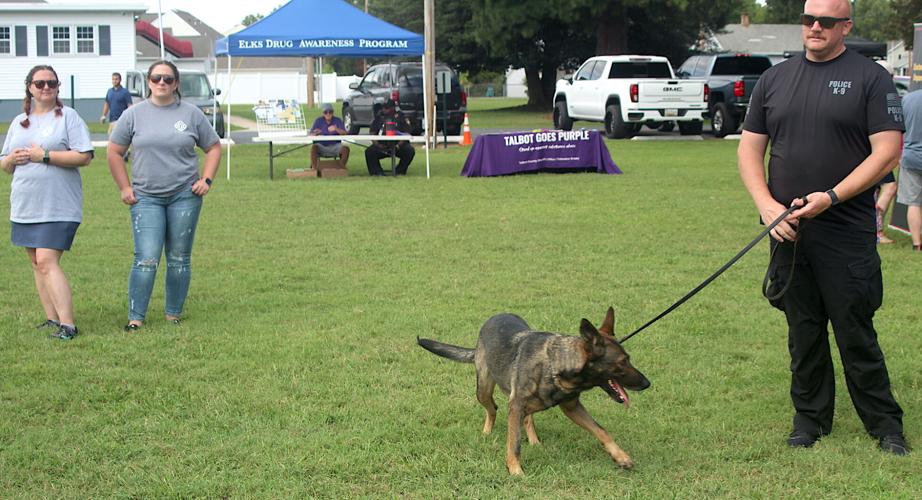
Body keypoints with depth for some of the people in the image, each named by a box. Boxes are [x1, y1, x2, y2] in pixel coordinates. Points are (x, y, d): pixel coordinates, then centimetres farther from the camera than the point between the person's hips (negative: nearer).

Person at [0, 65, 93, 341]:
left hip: (58, 206, -7)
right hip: (25, 206, 7)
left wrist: (44, 156, -17)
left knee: (46, 261, -15)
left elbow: (84, 157, -12)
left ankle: (68, 324, -16)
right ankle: (52, 319, 16)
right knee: (37, 263, 8)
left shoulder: (68, 116, -3)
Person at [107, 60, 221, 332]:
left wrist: (206, 180, 1)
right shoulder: (134, 114, 3)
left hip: (184, 196, 1)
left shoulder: (191, 114, 4)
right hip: (146, 198, -1)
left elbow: (214, 148, 12)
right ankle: (135, 318, -5)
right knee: (146, 260, -10)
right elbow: (114, 152, 9)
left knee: (179, 259, 7)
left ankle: (173, 315, 17)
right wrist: (124, 188, 3)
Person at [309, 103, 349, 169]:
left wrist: (336, 129, -27)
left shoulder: (337, 121, 4)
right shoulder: (318, 121, 2)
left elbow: (345, 133, -8)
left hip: (335, 146, 1)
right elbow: (311, 135, -5)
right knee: (314, 147, -32)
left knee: (346, 148, -27)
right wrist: (315, 134, -30)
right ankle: (314, 168, -26)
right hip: (321, 146, -1)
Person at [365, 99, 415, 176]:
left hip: (398, 145, -1)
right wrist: (377, 144, -11)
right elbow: (372, 133, 7)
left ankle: (399, 172, -12)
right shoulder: (379, 117, 7)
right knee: (369, 152, -24)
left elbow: (406, 134, -5)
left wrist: (398, 145, -19)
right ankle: (378, 172, -15)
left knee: (410, 151, -28)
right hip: (382, 146, 1)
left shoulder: (401, 117, 1)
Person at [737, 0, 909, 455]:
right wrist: (767, 206, -4)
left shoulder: (870, 78, -1)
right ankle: (810, 419, 23)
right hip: (788, 230, 4)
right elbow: (749, 149, 12)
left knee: (856, 332, -1)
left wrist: (831, 198, -17)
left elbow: (886, 151, -8)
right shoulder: (774, 79, 12)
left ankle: (885, 425, 12)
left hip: (847, 233, -4)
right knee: (803, 332, 11)